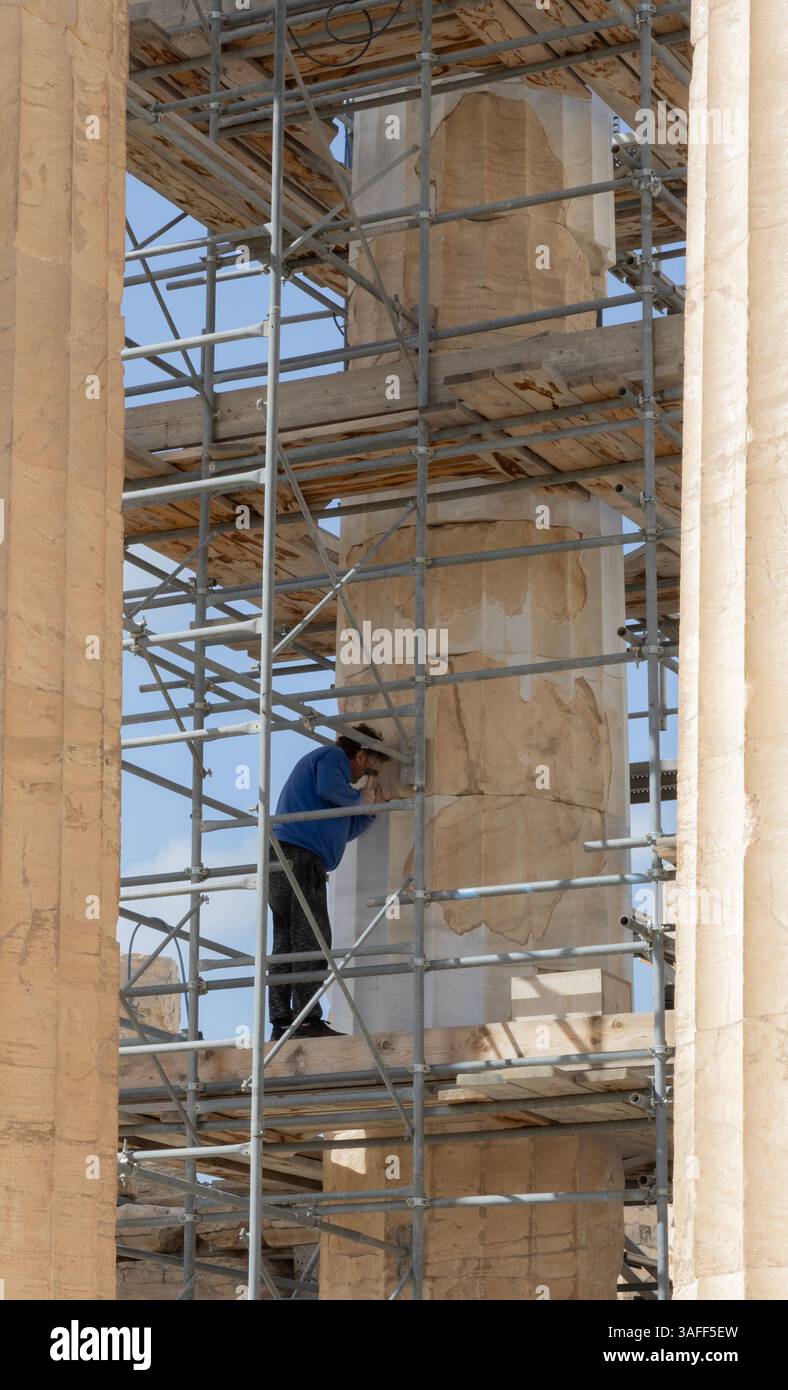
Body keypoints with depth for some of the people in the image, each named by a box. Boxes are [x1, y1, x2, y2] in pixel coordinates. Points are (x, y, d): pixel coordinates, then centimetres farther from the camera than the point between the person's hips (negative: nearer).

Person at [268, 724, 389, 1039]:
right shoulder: (334, 757, 6)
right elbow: (329, 788, -17)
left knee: (285, 944, 4)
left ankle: (281, 1022, -1)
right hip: (300, 856, -10)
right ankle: (309, 1020, -21)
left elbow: (341, 832, 35)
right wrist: (360, 799, 0)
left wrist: (368, 809, 27)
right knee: (311, 940, -14)